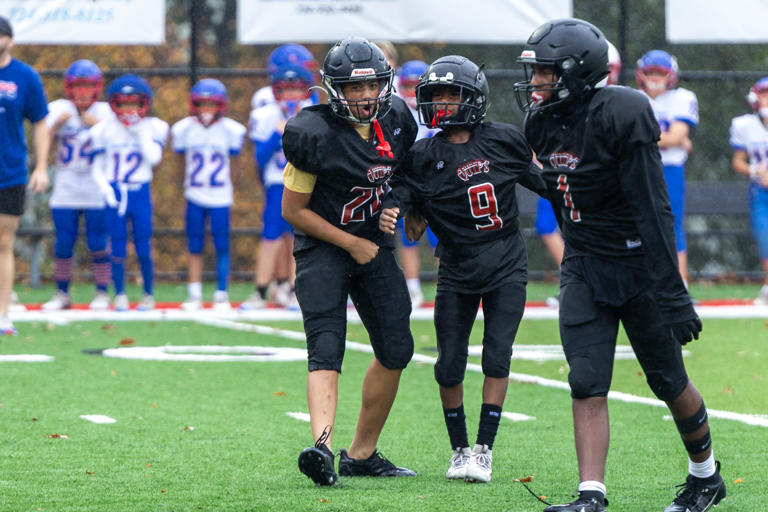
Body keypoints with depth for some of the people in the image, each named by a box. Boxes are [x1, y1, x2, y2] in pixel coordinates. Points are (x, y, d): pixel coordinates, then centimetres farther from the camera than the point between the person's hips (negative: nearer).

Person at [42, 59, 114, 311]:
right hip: (65, 190, 1)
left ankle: (102, 293, 9)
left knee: (98, 243, -3)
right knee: (63, 243, 1)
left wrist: (100, 126, -18)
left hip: (97, 189, -1)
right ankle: (61, 294, 13)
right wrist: (57, 124, -15)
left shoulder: (106, 113, 1)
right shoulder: (58, 110, 4)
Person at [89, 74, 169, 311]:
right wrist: (105, 188, -11)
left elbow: (154, 158, -12)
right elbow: (97, 168, 5)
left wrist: (141, 134, -12)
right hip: (115, 193, 1)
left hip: (140, 193, -1)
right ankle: (120, 295, 10)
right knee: (117, 247, 1)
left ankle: (148, 295, 13)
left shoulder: (153, 128, 2)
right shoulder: (105, 130, 3)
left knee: (143, 247, 0)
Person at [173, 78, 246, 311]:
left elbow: (233, 156, 9)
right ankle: (194, 295, 9)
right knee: (194, 246, 4)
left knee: (222, 246, -2)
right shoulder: (184, 130, -2)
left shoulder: (230, 130, -4)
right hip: (195, 196, 1)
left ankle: (221, 294, 4)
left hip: (221, 196, -1)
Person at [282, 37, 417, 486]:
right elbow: (293, 209, -13)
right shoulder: (315, 135, -20)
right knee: (326, 347, -23)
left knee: (396, 351, 7)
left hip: (374, 242, 6)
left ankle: (362, 453, 19)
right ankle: (322, 445, -40)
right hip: (323, 244, -6)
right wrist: (351, 244, -12)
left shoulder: (396, 121, -3)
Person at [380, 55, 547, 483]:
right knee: (450, 365, 0)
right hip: (457, 272, 1)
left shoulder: (503, 141, -2)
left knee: (497, 356, -9)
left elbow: (541, 182, 12)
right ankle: (460, 449, 17)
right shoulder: (424, 156, -4)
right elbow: (401, 196, -13)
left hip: (506, 270, 0)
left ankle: (485, 449, -2)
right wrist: (389, 216, -33)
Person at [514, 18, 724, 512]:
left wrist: (672, 293, -24)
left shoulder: (622, 115, -21)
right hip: (584, 269, 6)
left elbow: (654, 211, -22)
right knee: (587, 386, -6)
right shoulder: (544, 123, 1)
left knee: (670, 382, 8)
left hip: (637, 266, -6)